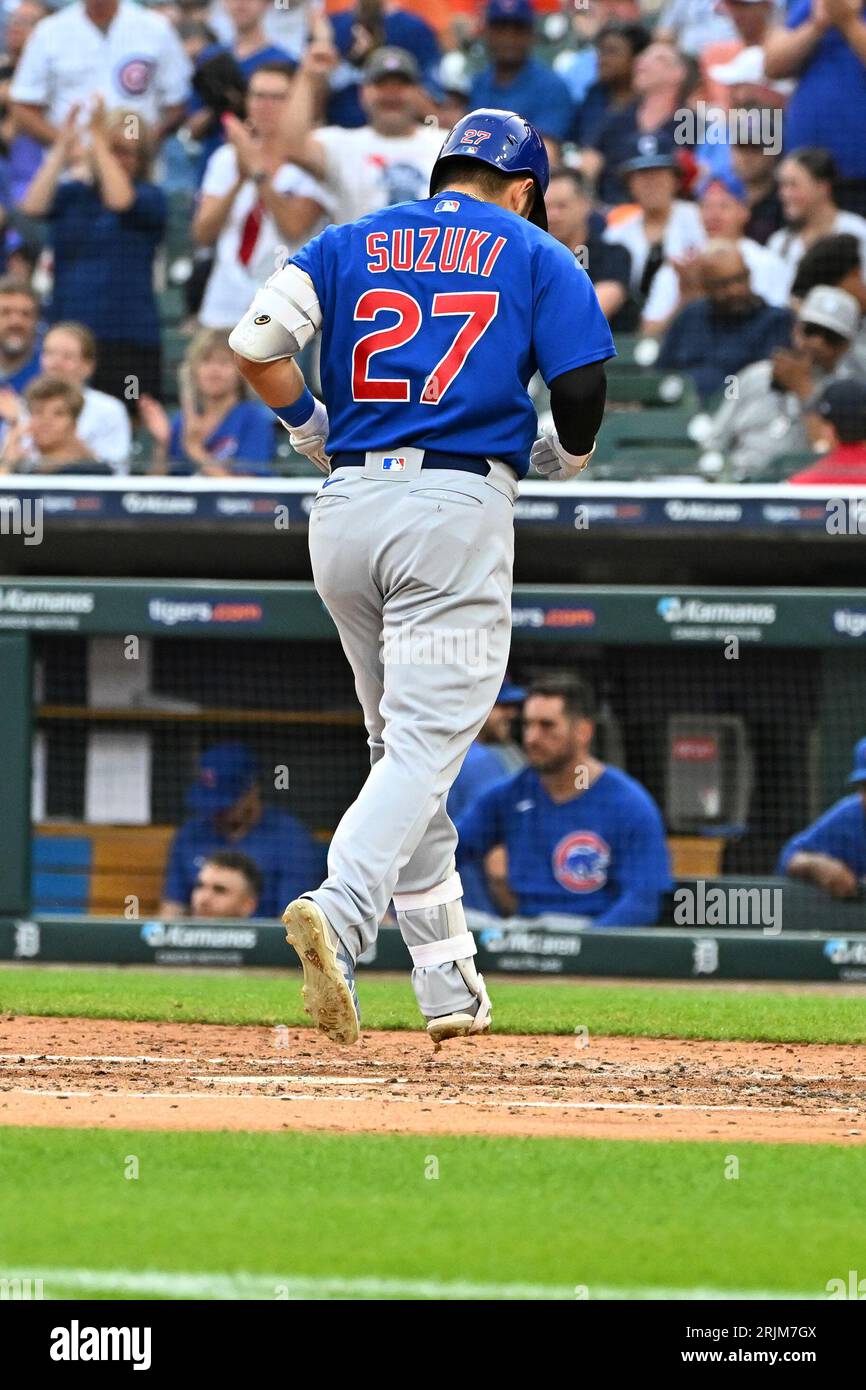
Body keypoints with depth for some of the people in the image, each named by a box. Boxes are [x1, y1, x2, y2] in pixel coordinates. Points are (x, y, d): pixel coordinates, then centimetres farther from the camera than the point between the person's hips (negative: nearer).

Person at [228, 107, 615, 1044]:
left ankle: (447, 982, 15)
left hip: (344, 509, 4)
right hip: (457, 505, -4)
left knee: (404, 742, 16)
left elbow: (255, 344, 3)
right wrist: (563, 457, 19)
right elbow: (581, 385, -2)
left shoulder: (348, 244, 16)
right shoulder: (535, 256, 8)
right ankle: (338, 914, -36)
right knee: (426, 745, -11)